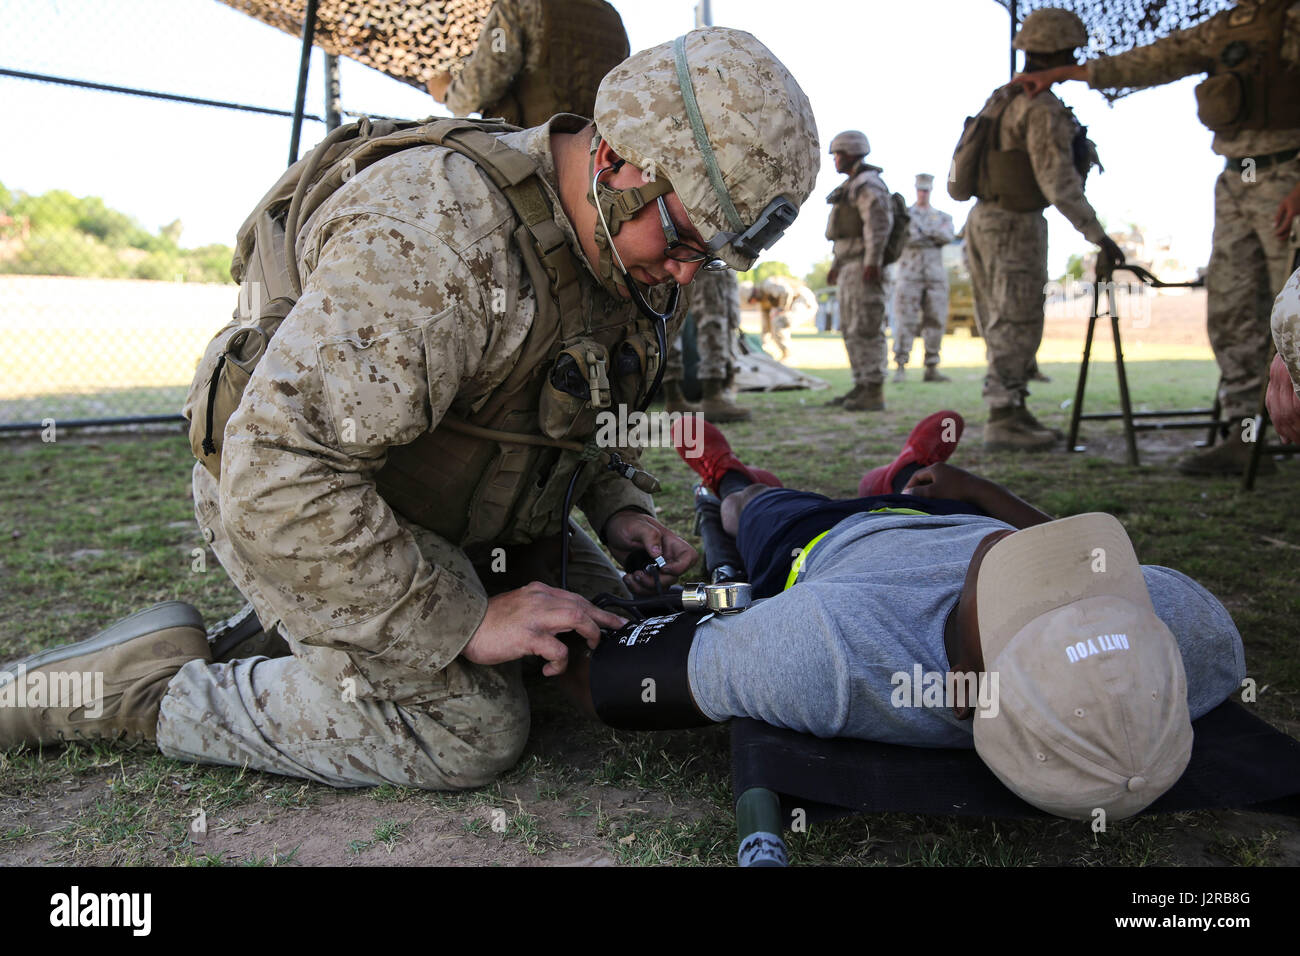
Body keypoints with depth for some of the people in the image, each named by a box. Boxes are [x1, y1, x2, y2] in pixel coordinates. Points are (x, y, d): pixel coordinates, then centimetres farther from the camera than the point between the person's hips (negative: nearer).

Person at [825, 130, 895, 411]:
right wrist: (835, 265, 25)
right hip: (849, 267, 10)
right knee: (852, 329, 10)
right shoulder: (851, 186, 22)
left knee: (866, 330, -12)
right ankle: (862, 388, 14)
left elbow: (879, 223, -22)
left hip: (864, 267, -10)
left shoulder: (868, 184, -11)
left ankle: (874, 394, -12)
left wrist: (872, 262, -29)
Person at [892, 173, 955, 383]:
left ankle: (931, 368, 5)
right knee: (905, 321, -9)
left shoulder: (943, 217, 16)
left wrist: (924, 227, -18)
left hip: (935, 276, 3)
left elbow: (947, 236, -6)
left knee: (935, 322, 0)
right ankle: (900, 368, -9)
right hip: (909, 274, -3)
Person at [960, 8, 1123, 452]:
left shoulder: (1002, 98, 13)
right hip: (1014, 226, -9)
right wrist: (1098, 236, -22)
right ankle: (1003, 422, -7)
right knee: (1017, 327, -7)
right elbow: (1058, 182, -23)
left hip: (983, 219, 9)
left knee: (1004, 327, 12)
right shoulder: (1043, 109, -16)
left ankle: (1014, 412, 18)